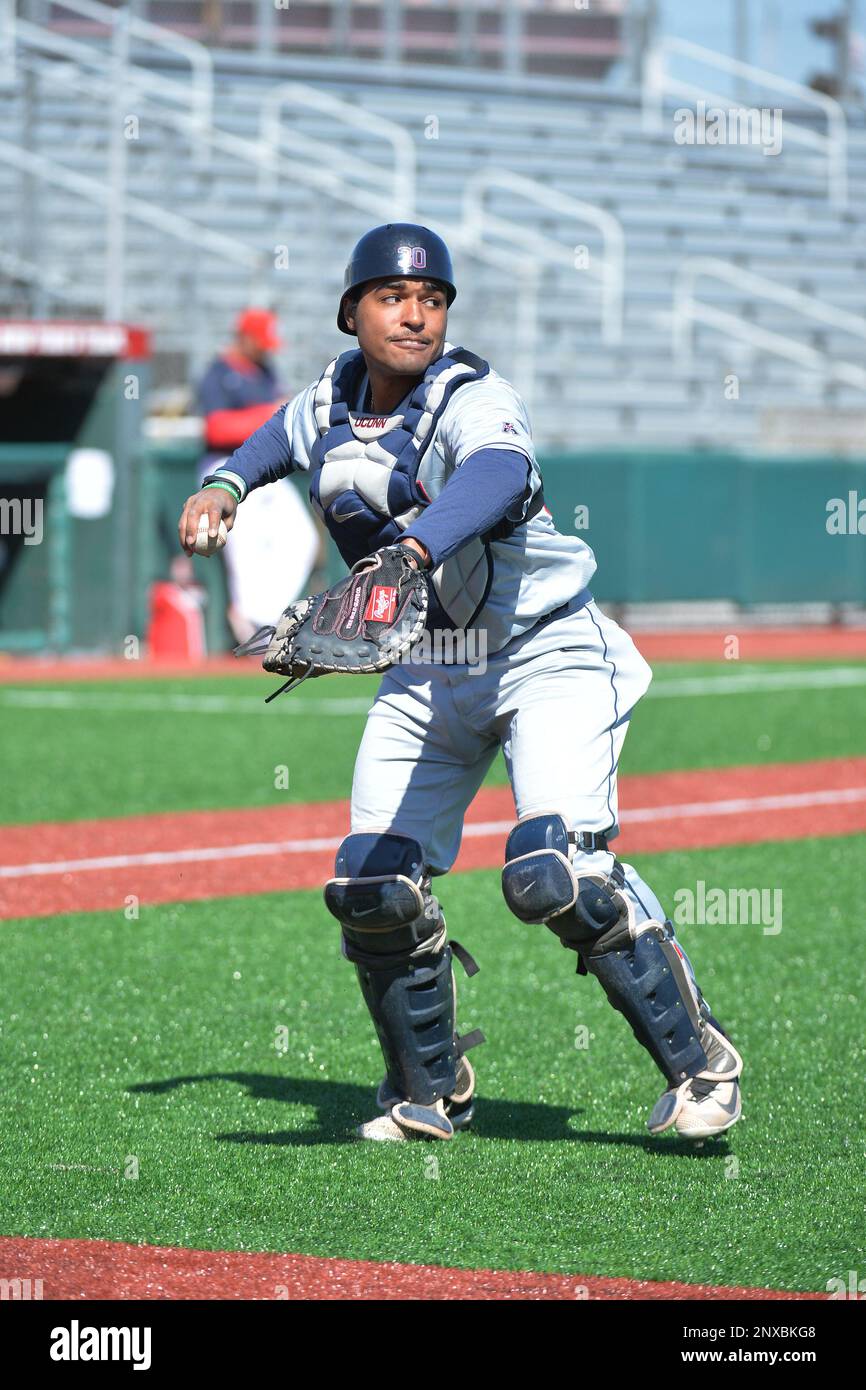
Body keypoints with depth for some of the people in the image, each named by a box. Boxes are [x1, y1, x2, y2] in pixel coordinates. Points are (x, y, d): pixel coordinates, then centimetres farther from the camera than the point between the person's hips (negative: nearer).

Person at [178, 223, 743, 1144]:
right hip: (428, 670, 7)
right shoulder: (333, 398, 0)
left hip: (549, 656, -7)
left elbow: (498, 474, -47)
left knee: (552, 874, -24)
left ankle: (697, 1061, -8)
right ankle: (428, 1092, 20)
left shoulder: (474, 401, -21)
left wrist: (413, 549, -64)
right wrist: (226, 483, 10)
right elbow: (286, 435, 28)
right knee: (372, 886, -2)